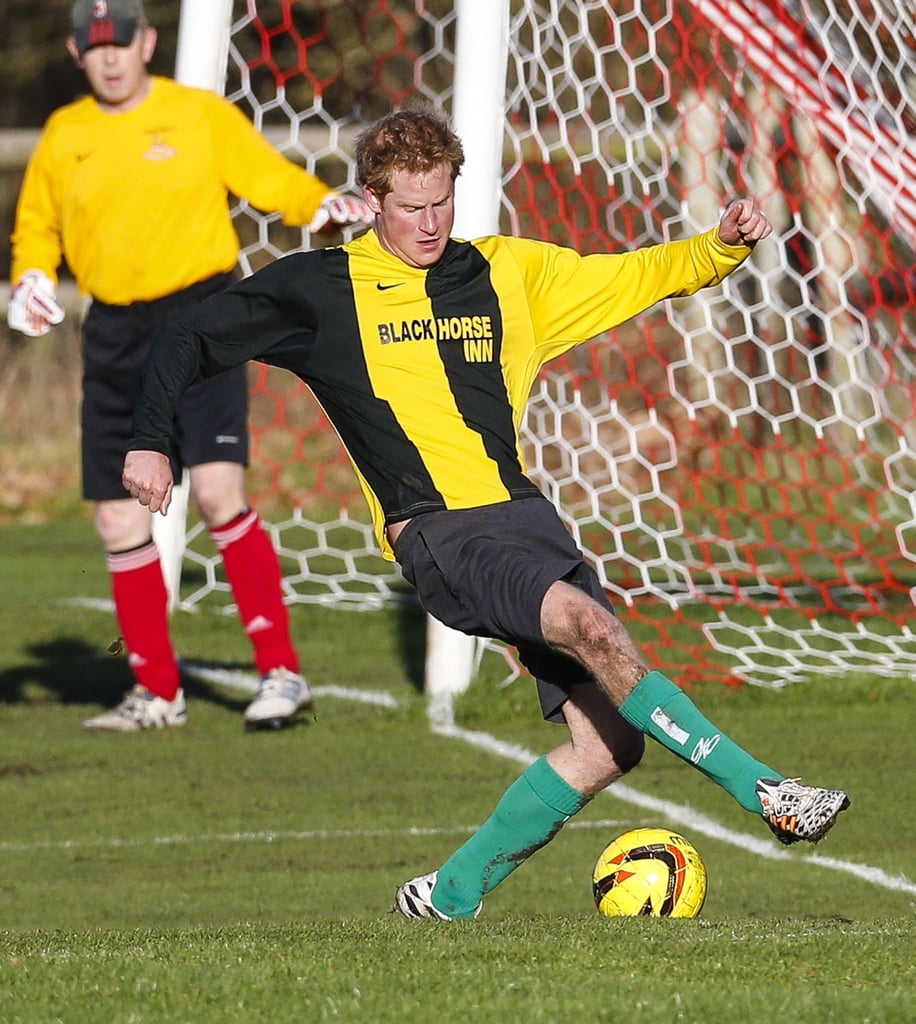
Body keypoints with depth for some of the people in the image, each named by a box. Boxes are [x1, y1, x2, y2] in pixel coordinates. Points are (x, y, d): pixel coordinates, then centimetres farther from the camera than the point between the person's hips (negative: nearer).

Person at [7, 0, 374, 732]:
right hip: (115, 337, 5)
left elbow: (273, 179, 0)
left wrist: (325, 205, -20)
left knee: (217, 489, -20)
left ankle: (282, 671, -15)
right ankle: (157, 692, 18)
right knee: (118, 519, 4)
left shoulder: (203, 116, -1)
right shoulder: (63, 136, 9)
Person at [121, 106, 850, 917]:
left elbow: (640, 275, 18)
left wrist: (723, 246, 1)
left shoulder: (507, 273, 17)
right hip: (436, 531, -5)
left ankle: (451, 895, 6)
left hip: (522, 513, 5)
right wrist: (151, 443, 6)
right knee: (585, 622, -33)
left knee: (610, 740, -8)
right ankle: (763, 791, -32)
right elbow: (190, 341, 15)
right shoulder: (321, 289, 8)